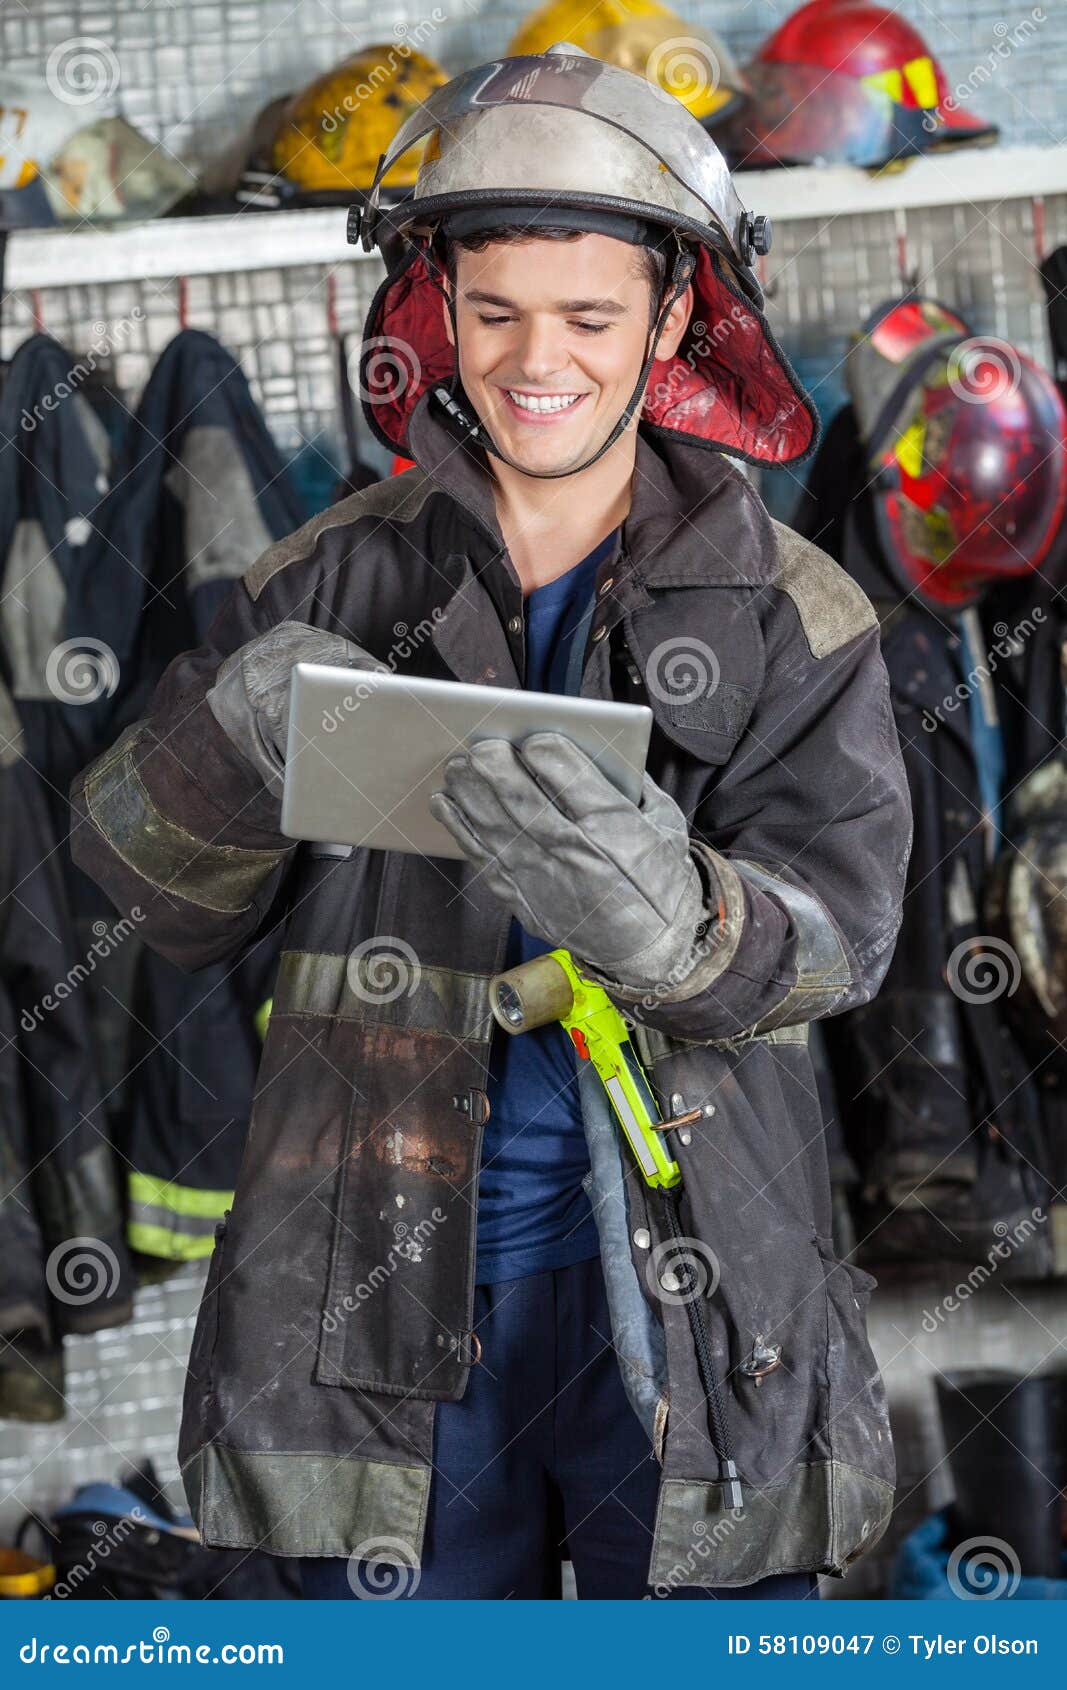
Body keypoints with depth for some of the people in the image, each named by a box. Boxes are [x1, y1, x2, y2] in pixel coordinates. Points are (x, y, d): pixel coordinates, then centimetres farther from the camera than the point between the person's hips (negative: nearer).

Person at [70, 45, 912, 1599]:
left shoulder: (790, 620, 1)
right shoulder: (339, 580, 5)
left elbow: (836, 928, -12)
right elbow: (160, 891, 4)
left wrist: (660, 909, -35)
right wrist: (237, 736, -19)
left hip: (679, 1285, -1)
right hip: (387, 1281, 1)